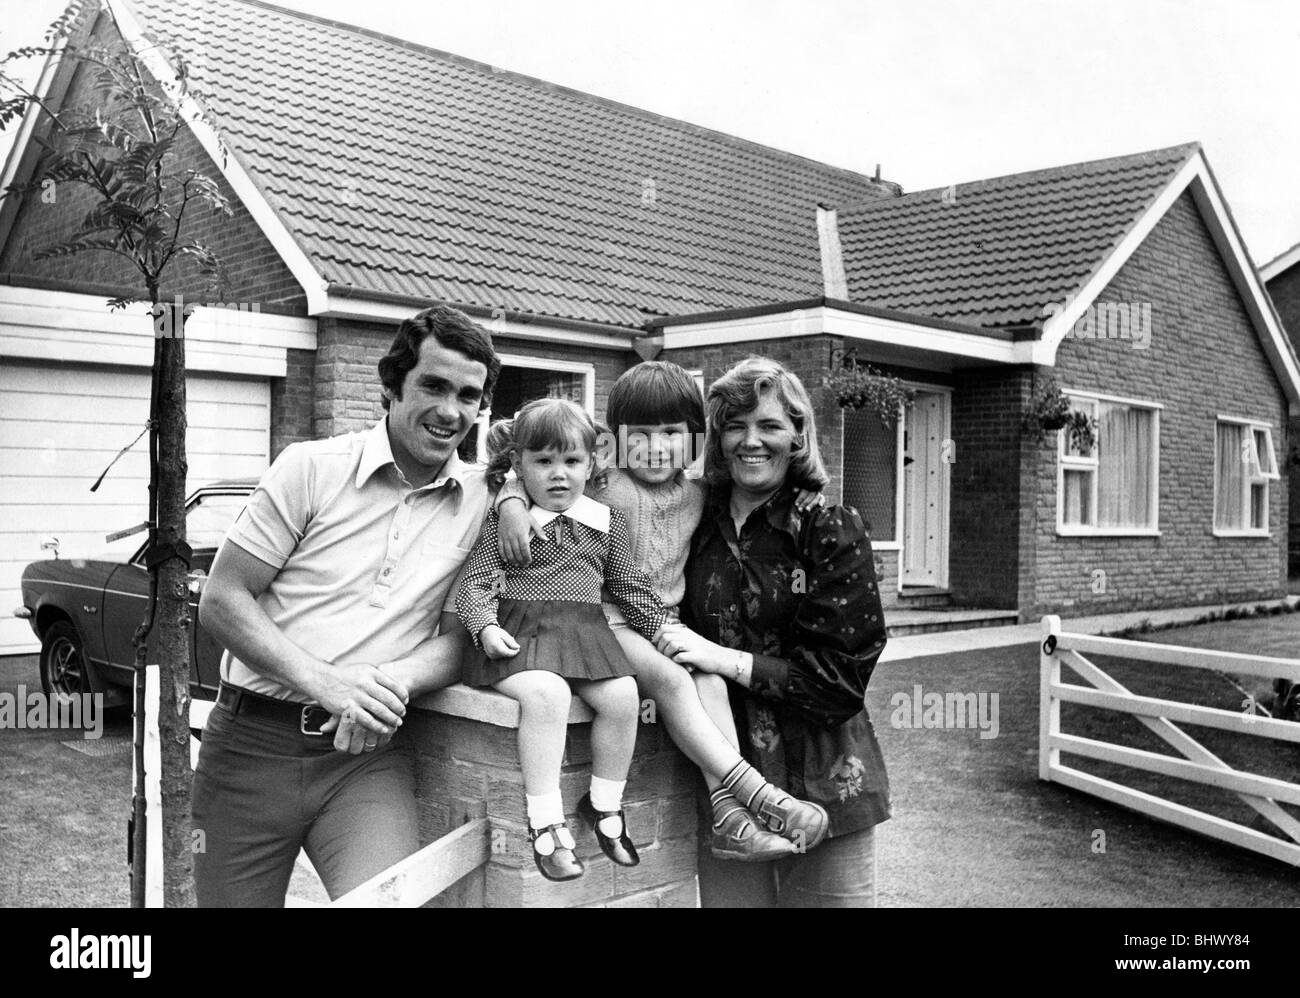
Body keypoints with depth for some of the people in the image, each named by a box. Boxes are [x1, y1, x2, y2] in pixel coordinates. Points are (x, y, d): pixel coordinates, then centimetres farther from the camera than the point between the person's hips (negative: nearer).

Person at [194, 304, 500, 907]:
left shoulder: (481, 502, 4)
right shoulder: (312, 468, -4)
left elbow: (464, 632, 4)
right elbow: (221, 601, -4)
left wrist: (396, 680, -18)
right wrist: (327, 683, -18)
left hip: (368, 752, 1)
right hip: (254, 742, 0)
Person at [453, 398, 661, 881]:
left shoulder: (606, 521, 14)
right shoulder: (501, 520, 3)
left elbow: (629, 586, 20)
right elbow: (475, 581, 1)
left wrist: (664, 628, 15)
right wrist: (485, 625, -15)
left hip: (586, 629, 4)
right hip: (520, 632, -4)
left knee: (623, 696, -19)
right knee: (546, 693, -32)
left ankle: (604, 804, 4)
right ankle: (546, 823, -22)